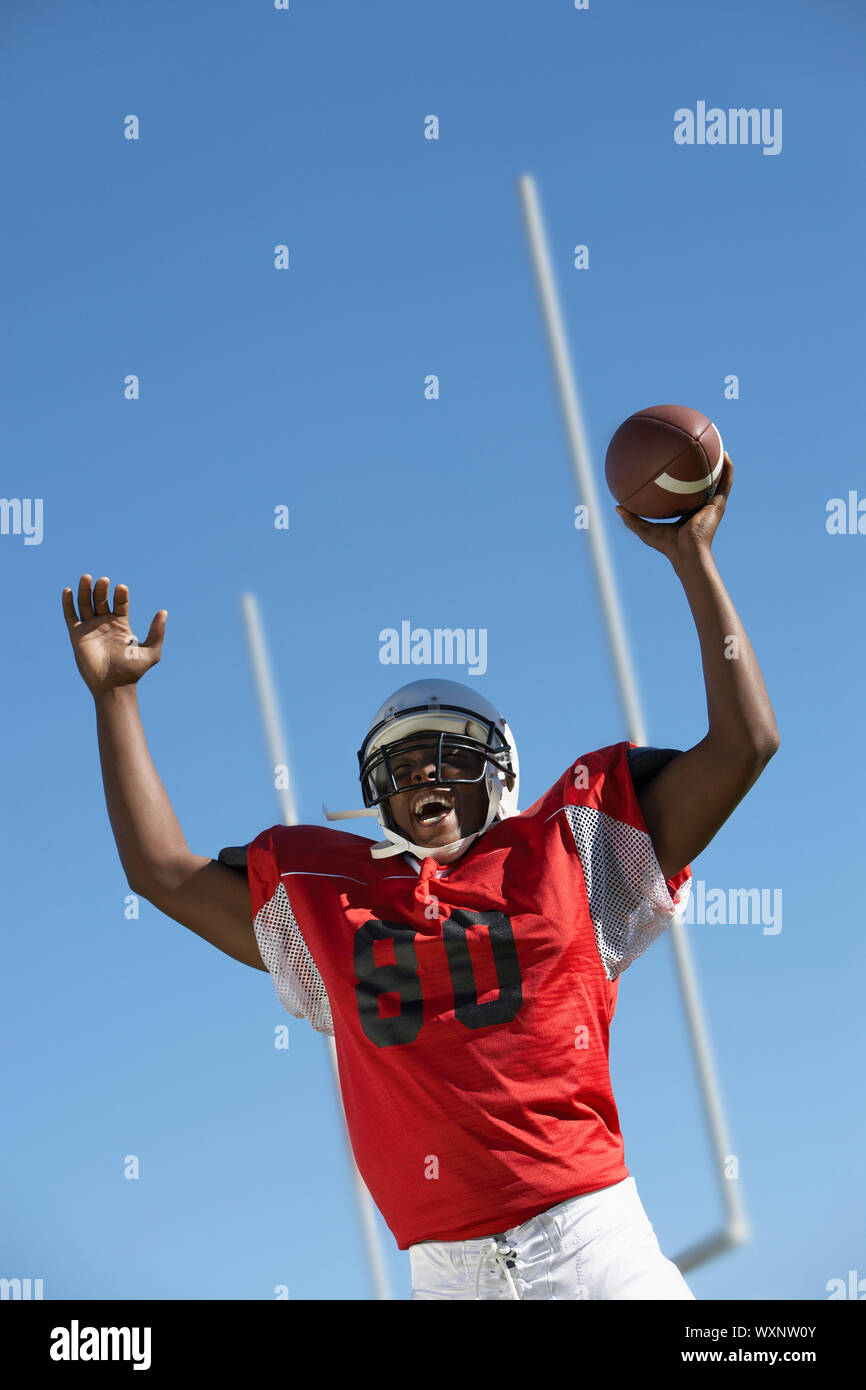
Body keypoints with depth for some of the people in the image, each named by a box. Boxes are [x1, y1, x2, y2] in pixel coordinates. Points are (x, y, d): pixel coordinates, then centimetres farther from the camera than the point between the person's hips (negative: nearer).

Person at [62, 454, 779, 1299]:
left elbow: (744, 744, 7)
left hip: (589, 1242, -2)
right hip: (444, 1272, 2)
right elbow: (163, 871, 22)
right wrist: (114, 694, 21)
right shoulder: (327, 900, 16)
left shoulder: (566, 857, 9)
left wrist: (693, 560, 7)